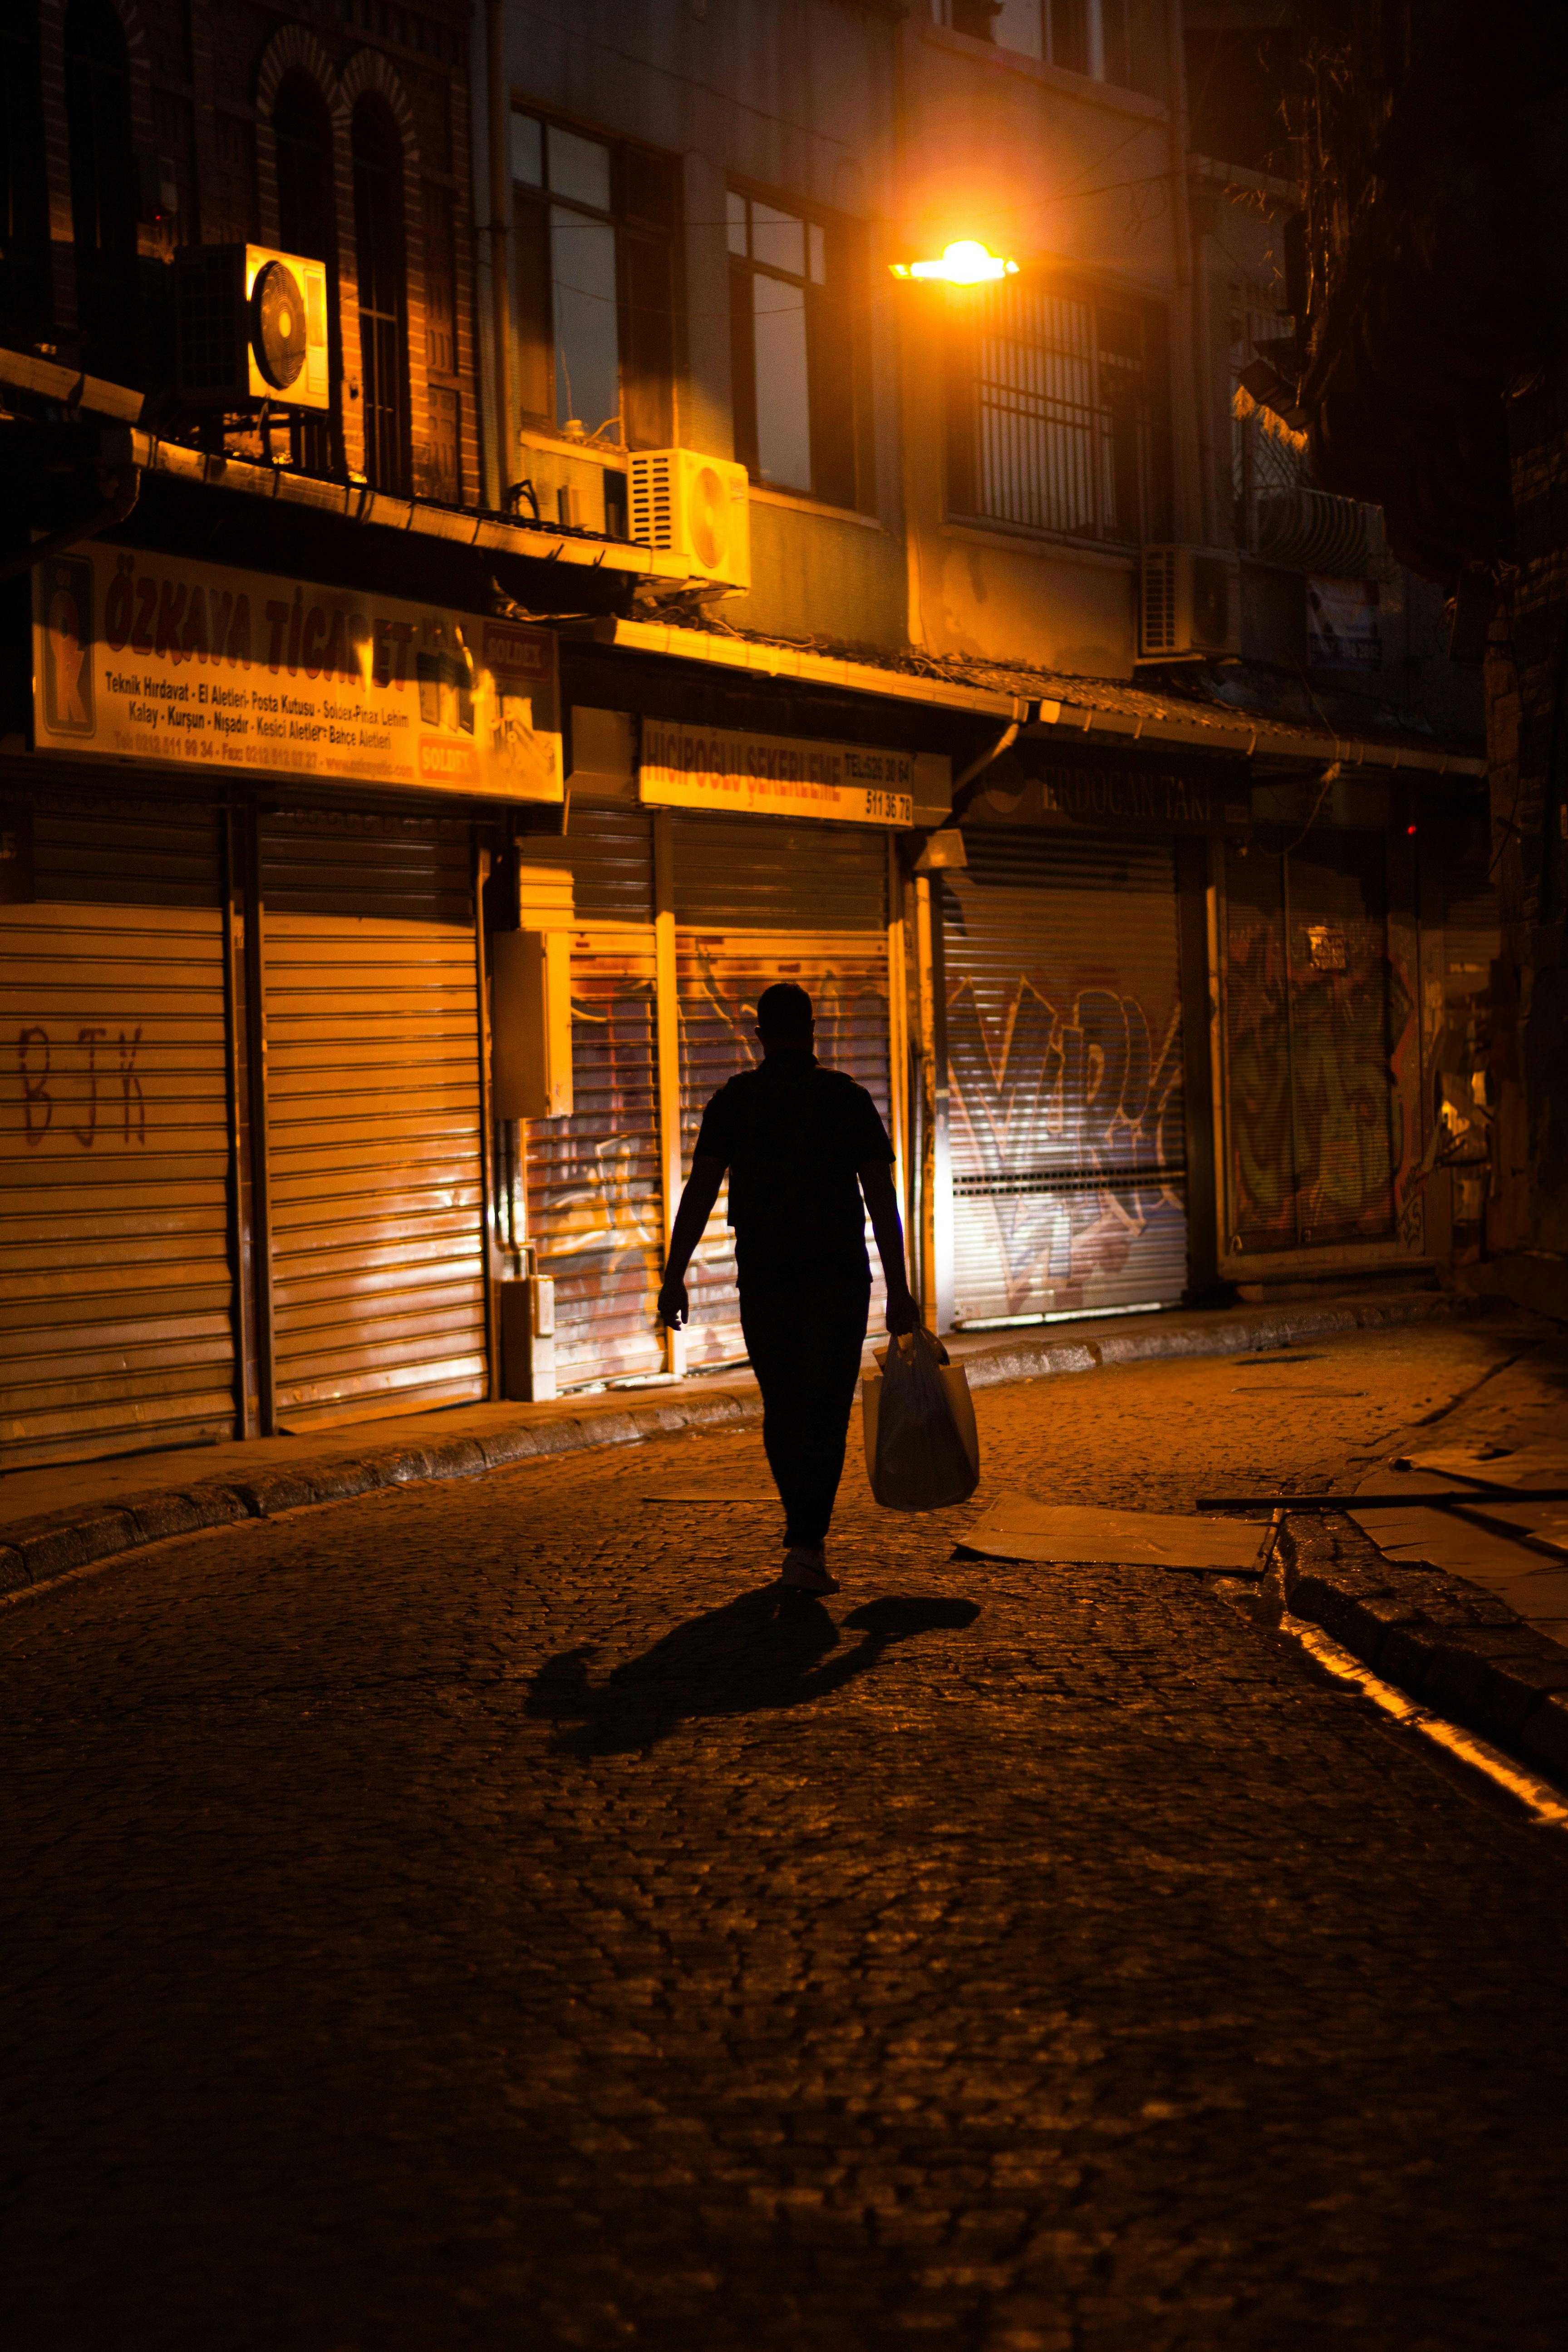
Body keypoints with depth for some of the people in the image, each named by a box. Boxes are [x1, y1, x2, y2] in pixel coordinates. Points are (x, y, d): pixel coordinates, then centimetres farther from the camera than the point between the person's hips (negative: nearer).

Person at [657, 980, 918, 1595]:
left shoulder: (734, 1100, 1)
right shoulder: (848, 1099, 0)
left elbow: (699, 1191, -9)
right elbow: (882, 1199, -6)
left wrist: (674, 1278, -10)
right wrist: (898, 1289, -4)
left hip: (763, 1280, 2)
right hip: (839, 1280, -1)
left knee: (783, 1411, 16)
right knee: (826, 1413, 0)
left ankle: (807, 1536, 29)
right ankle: (805, 1546, -14)